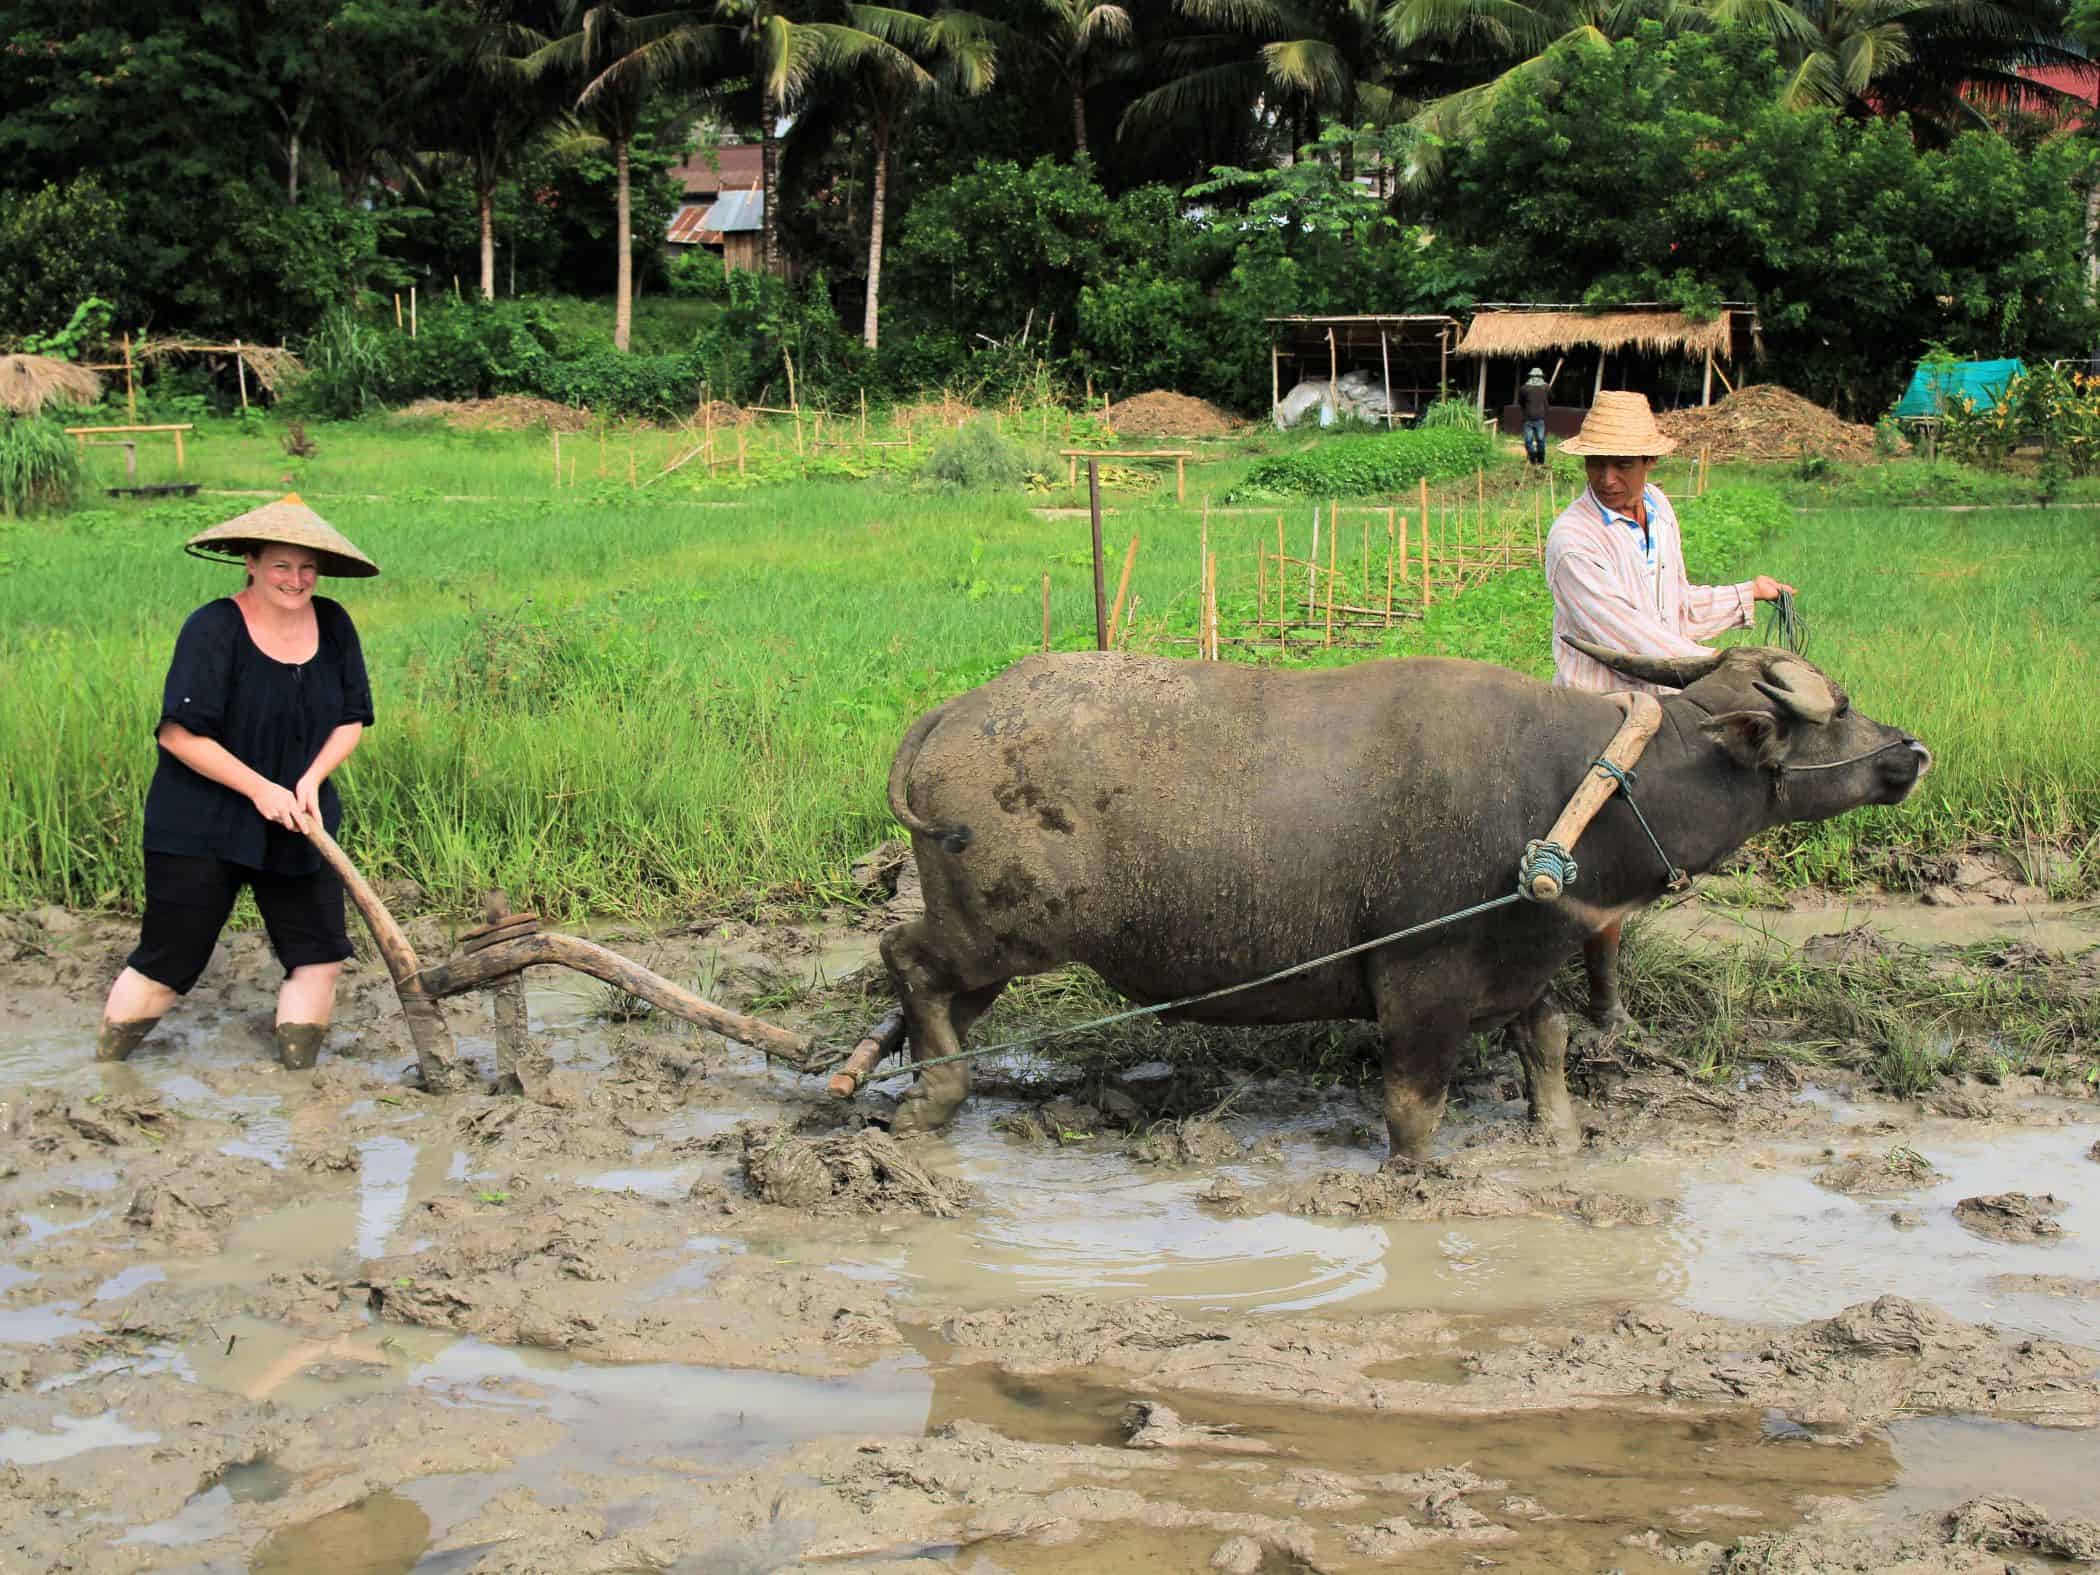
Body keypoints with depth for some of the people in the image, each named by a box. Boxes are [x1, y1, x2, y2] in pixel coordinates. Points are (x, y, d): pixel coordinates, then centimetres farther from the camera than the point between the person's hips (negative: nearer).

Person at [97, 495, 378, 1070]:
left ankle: (298, 1078, 17)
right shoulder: (214, 629, -16)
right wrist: (260, 789, -20)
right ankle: (99, 1076, 17)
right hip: (202, 826, -5)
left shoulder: (332, 625, 0)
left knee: (320, 953, 4)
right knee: (168, 961, 0)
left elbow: (353, 718, 7)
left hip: (296, 826, 5)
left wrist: (312, 778, -11)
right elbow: (179, 732, -19)